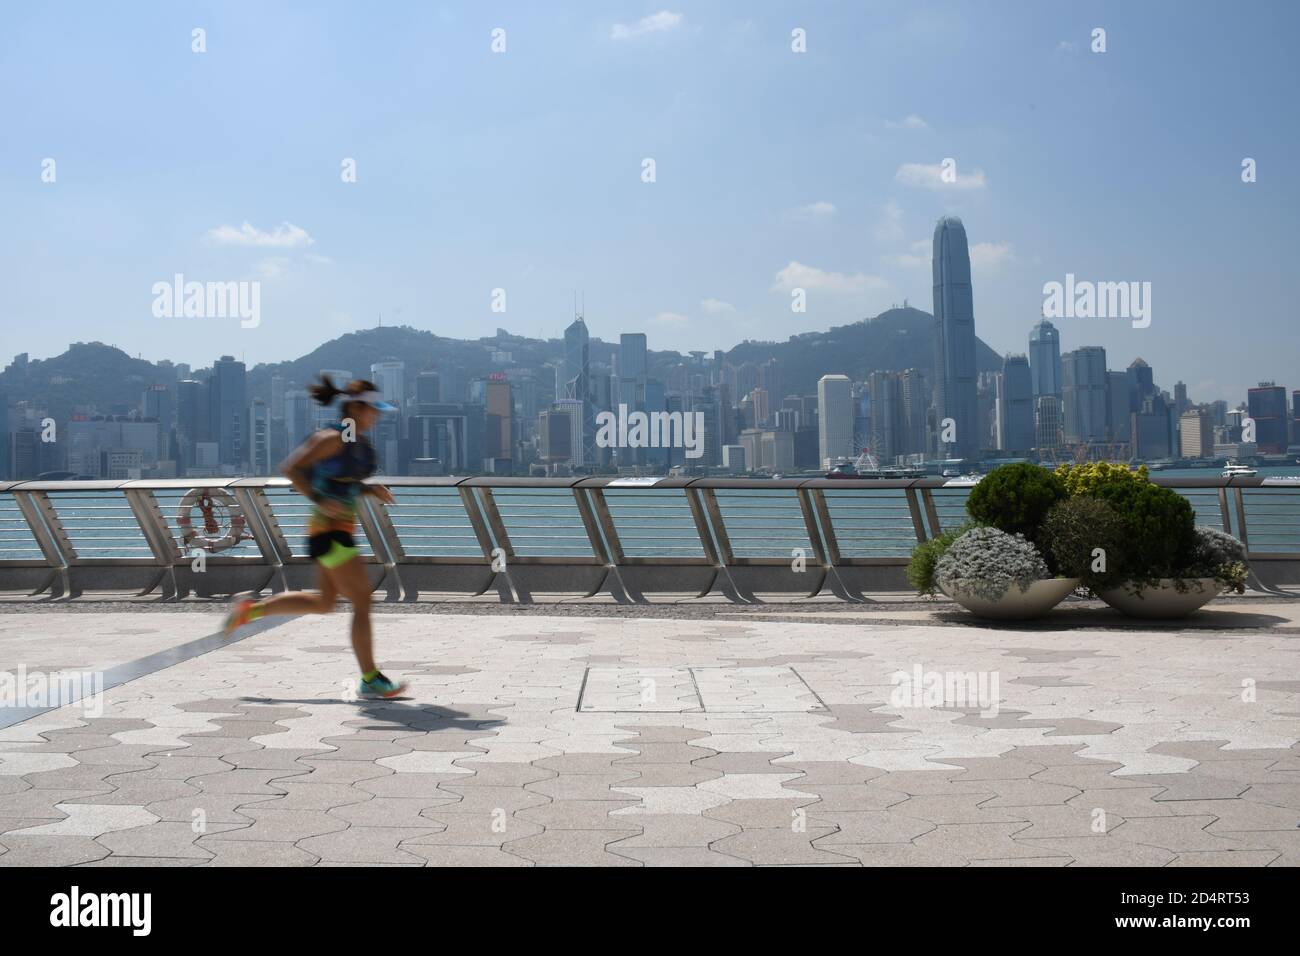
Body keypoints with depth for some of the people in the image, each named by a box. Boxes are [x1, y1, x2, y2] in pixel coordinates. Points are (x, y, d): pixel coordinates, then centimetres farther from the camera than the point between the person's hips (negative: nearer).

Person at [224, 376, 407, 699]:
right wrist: (319, 501, -25)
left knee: (324, 603, 19)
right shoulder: (334, 438, -15)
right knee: (362, 602, -6)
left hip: (341, 529, 10)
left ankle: (250, 608, 28)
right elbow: (290, 468, -18)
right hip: (329, 530, -10)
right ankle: (370, 681, 1)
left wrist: (371, 490, 6)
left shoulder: (358, 442, 12)